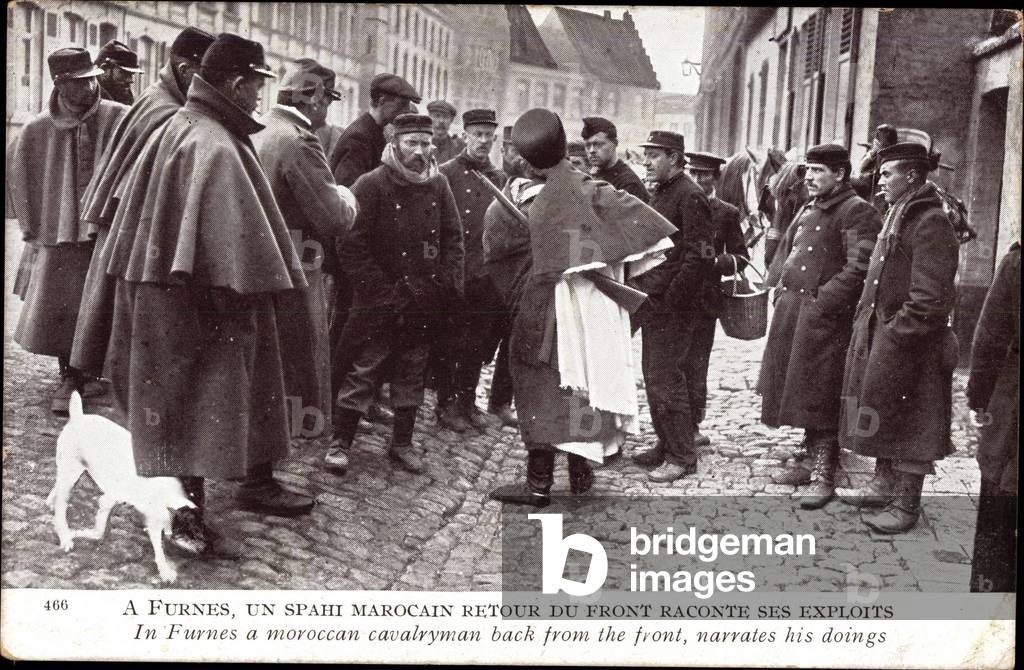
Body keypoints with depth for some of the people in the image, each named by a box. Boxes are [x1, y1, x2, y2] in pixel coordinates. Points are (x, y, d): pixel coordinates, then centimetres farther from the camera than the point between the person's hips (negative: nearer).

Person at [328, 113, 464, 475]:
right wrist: (386, 292, -14)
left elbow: (453, 239, 11)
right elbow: (351, 247, -12)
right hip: (378, 304, -4)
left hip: (424, 305, 4)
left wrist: (447, 284, -3)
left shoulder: (438, 186, 5)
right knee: (364, 370, -1)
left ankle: (402, 442, 23)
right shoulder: (371, 184, -9)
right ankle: (340, 441, 11)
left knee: (412, 373, 11)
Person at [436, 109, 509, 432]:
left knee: (478, 344, 10)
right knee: (452, 342, 4)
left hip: (488, 273, 5)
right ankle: (446, 404, 14)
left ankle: (467, 401, 22)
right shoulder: (447, 173, -4)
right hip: (456, 273, -5)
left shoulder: (499, 178, 11)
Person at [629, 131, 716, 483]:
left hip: (672, 307, -9)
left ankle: (682, 457, 4)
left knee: (665, 380, -5)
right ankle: (666, 446, 26)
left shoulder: (690, 196, -14)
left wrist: (672, 299, -20)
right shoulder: (660, 193, 16)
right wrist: (642, 290, 14)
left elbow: (699, 256, -19)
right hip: (653, 303, 10)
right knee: (655, 377, 14)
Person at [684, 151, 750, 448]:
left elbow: (741, 258, 4)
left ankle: (692, 425, 10)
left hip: (704, 300, -2)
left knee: (695, 365, 0)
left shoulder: (726, 214, 4)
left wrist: (716, 262, -14)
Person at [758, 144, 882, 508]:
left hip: (825, 318, -8)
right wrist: (782, 292, 12)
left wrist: (820, 302, -19)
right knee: (799, 392, 15)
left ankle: (825, 477, 1)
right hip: (792, 312, 8)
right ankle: (813, 457, 28)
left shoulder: (857, 212, -10)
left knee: (820, 399, -5)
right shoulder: (808, 209, 17)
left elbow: (858, 271, -18)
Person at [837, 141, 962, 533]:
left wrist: (898, 332, -20)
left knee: (908, 422, 0)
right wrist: (866, 322, 14)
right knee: (883, 415, 18)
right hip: (880, 335, 9)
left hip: (908, 343, -9)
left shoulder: (930, 222, -17)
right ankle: (885, 485, 31)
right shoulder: (897, 215, 13)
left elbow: (930, 296, -22)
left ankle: (906, 505, 9)